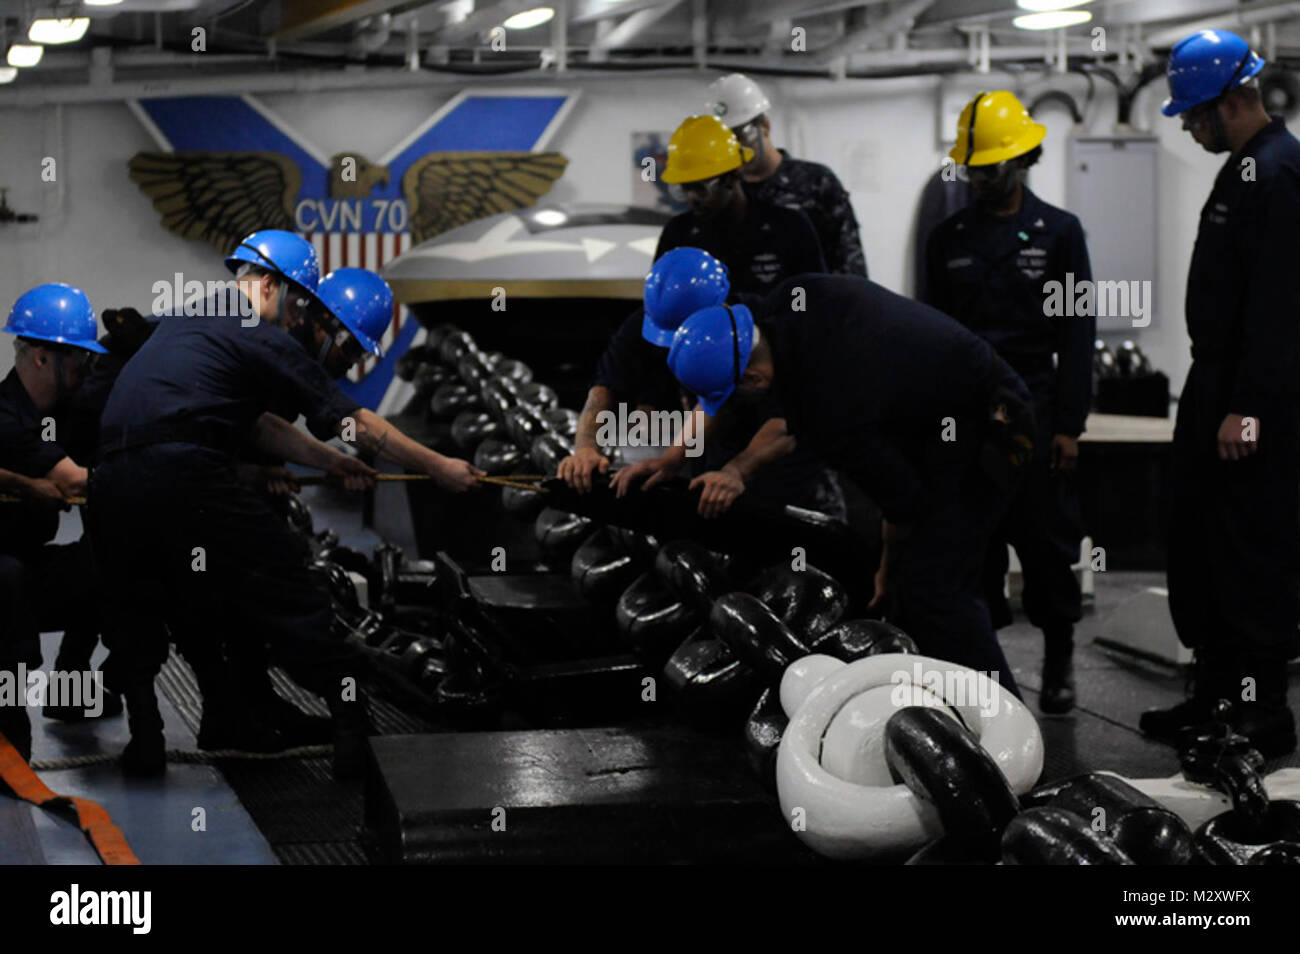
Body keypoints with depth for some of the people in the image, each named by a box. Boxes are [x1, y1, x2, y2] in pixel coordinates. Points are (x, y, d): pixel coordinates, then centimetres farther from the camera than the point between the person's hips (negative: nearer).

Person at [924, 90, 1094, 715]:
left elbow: (1078, 334, 0)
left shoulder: (1059, 232, 2)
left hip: (1034, 404, -3)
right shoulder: (948, 238, 10)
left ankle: (1059, 661, 10)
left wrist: (1069, 425, -6)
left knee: (1046, 536, -2)